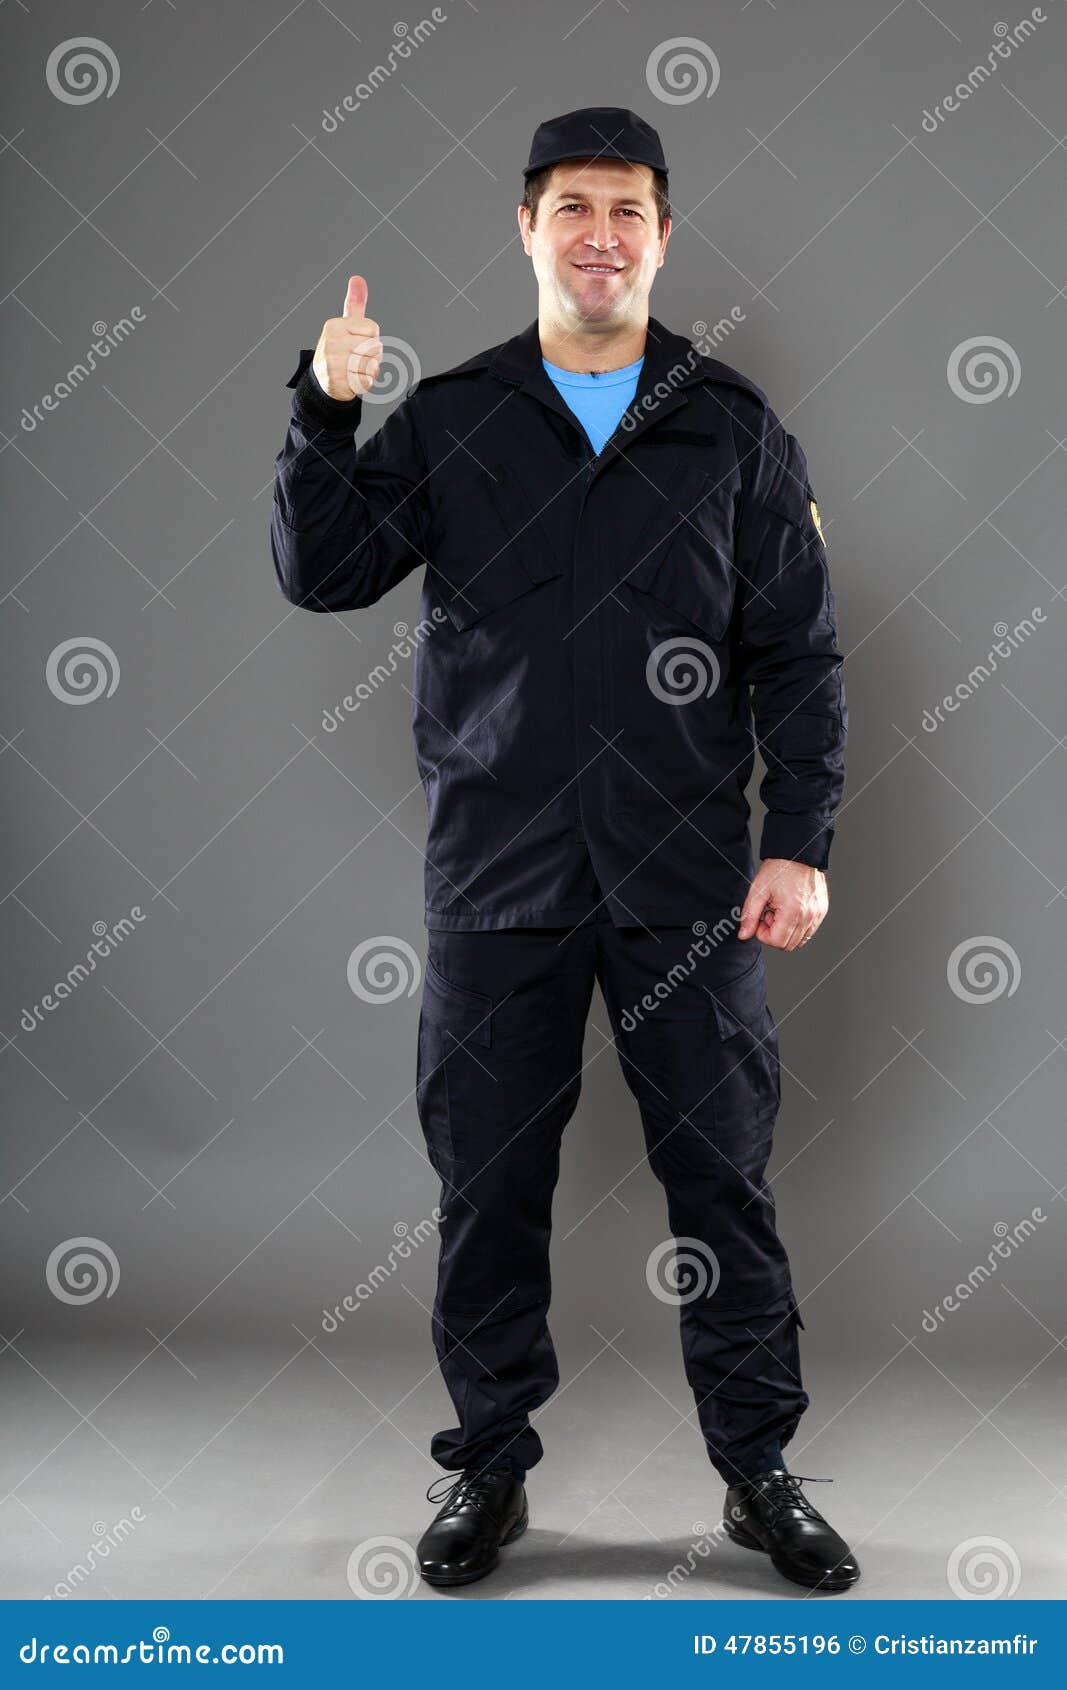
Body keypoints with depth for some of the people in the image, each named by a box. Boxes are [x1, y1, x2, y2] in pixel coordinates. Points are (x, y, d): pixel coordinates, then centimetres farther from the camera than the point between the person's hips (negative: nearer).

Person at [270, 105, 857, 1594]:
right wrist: (325, 412, -14)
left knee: (724, 1175, 5)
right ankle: (489, 1468, 24)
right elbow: (323, 576, 0)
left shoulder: (734, 428, 7)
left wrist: (800, 841, -3)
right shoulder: (446, 419, 8)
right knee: (489, 1182, 7)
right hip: (497, 872, 0)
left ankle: (761, 1470, 22)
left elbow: (799, 654, 5)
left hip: (689, 878, 0)